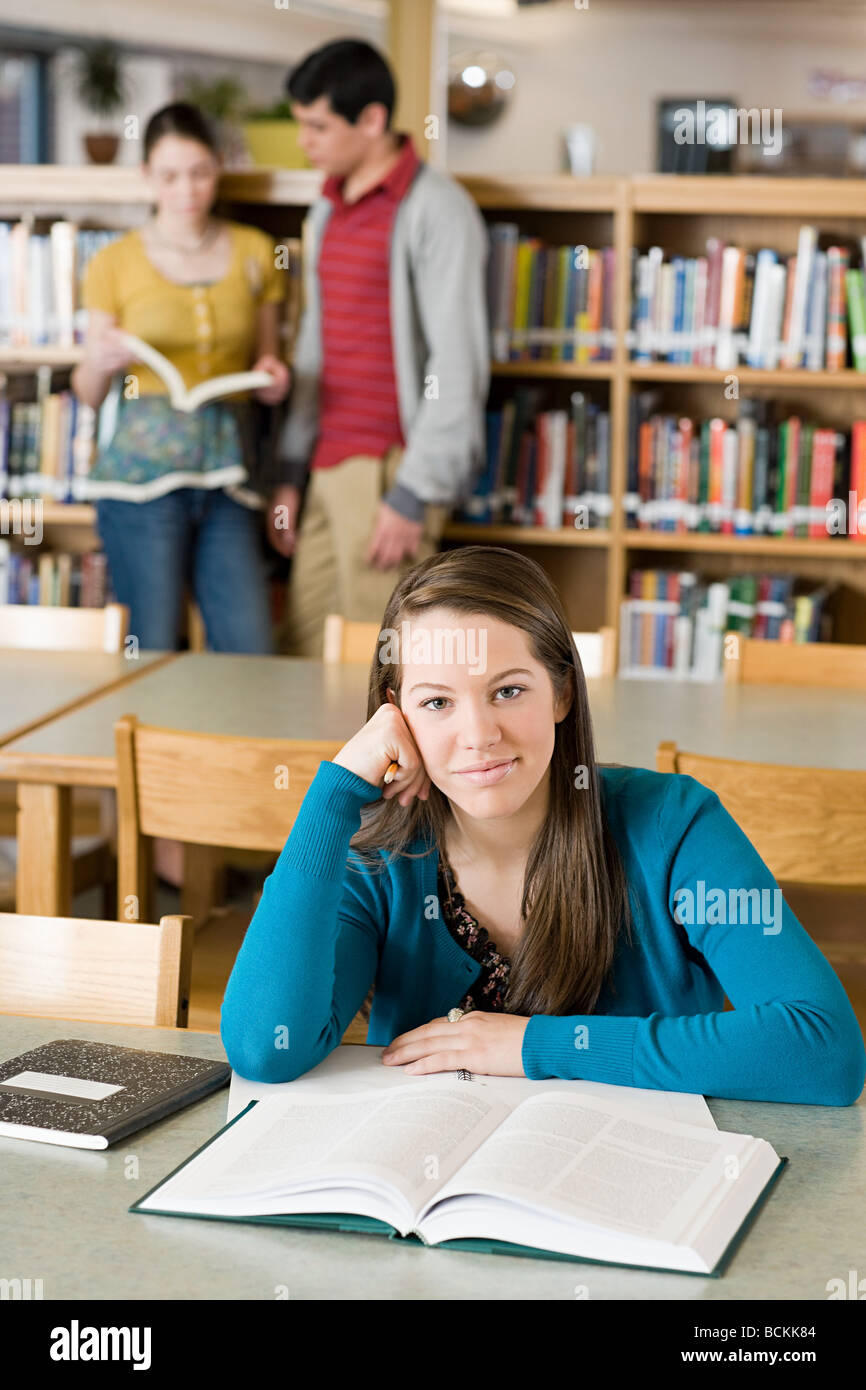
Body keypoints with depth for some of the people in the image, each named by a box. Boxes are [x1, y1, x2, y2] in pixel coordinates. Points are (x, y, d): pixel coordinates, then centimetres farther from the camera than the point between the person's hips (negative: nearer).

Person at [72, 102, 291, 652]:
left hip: (227, 469, 2)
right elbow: (90, 394, 9)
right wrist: (101, 362, -13)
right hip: (144, 467, -2)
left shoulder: (255, 253, 11)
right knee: (152, 653, -4)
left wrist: (272, 376, -2)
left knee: (250, 654, -6)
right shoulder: (116, 262, 5)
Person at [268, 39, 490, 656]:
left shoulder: (437, 210, -9)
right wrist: (291, 473, 18)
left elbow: (458, 367, -14)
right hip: (329, 468, 8)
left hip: (390, 471, -8)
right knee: (303, 658, 7)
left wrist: (413, 496, -16)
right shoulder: (329, 211, 17)